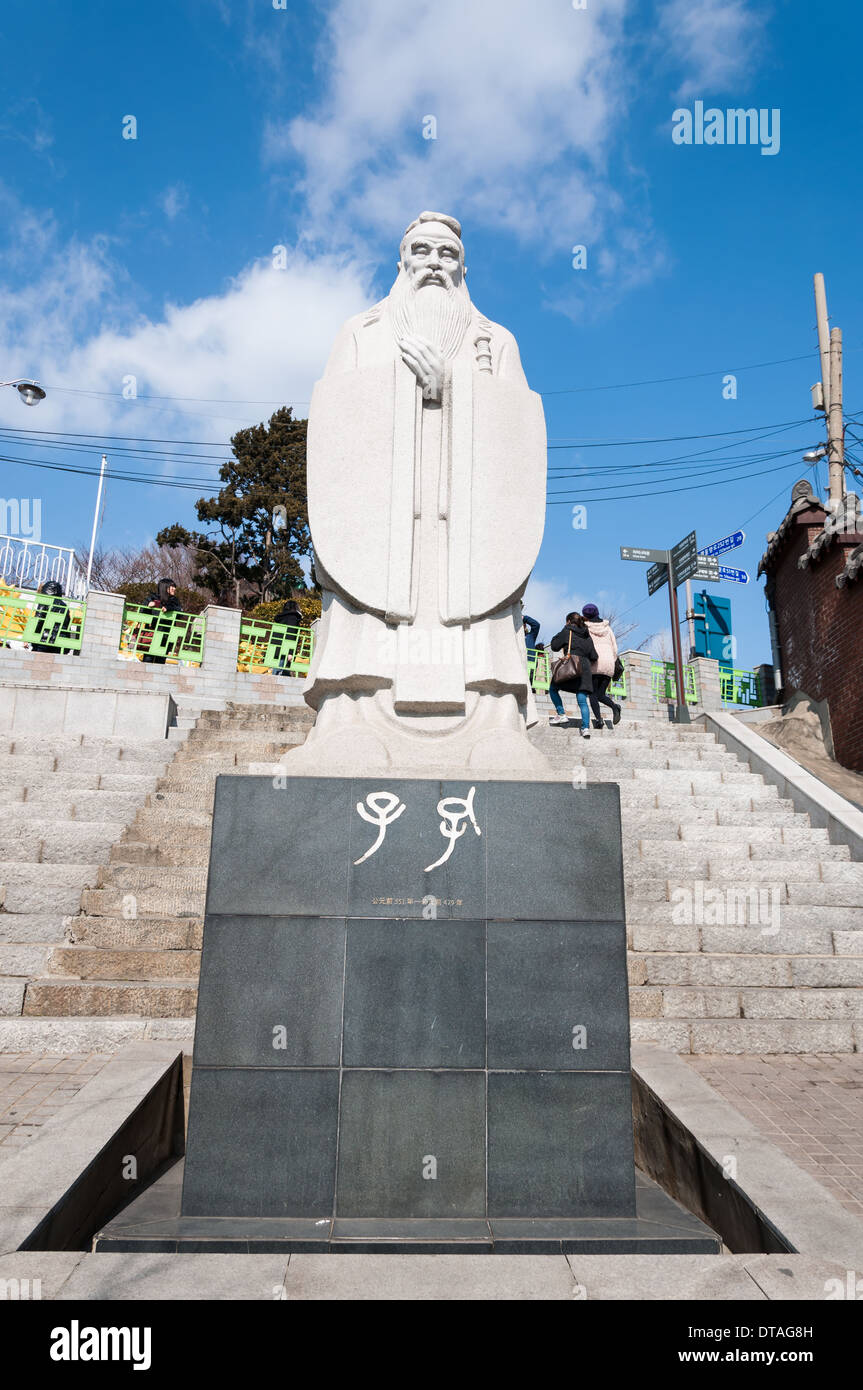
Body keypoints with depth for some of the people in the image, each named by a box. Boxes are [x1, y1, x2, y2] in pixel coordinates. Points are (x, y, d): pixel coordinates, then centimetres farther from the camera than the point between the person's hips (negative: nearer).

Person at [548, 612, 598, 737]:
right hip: (585, 669, 5)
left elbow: (554, 646, 5)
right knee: (582, 701, 1)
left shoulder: (567, 631, 3)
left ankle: (561, 715, 8)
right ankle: (586, 728, -11)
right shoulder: (587, 636, 18)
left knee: (553, 689, 17)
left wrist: (559, 635, 20)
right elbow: (594, 657, 15)